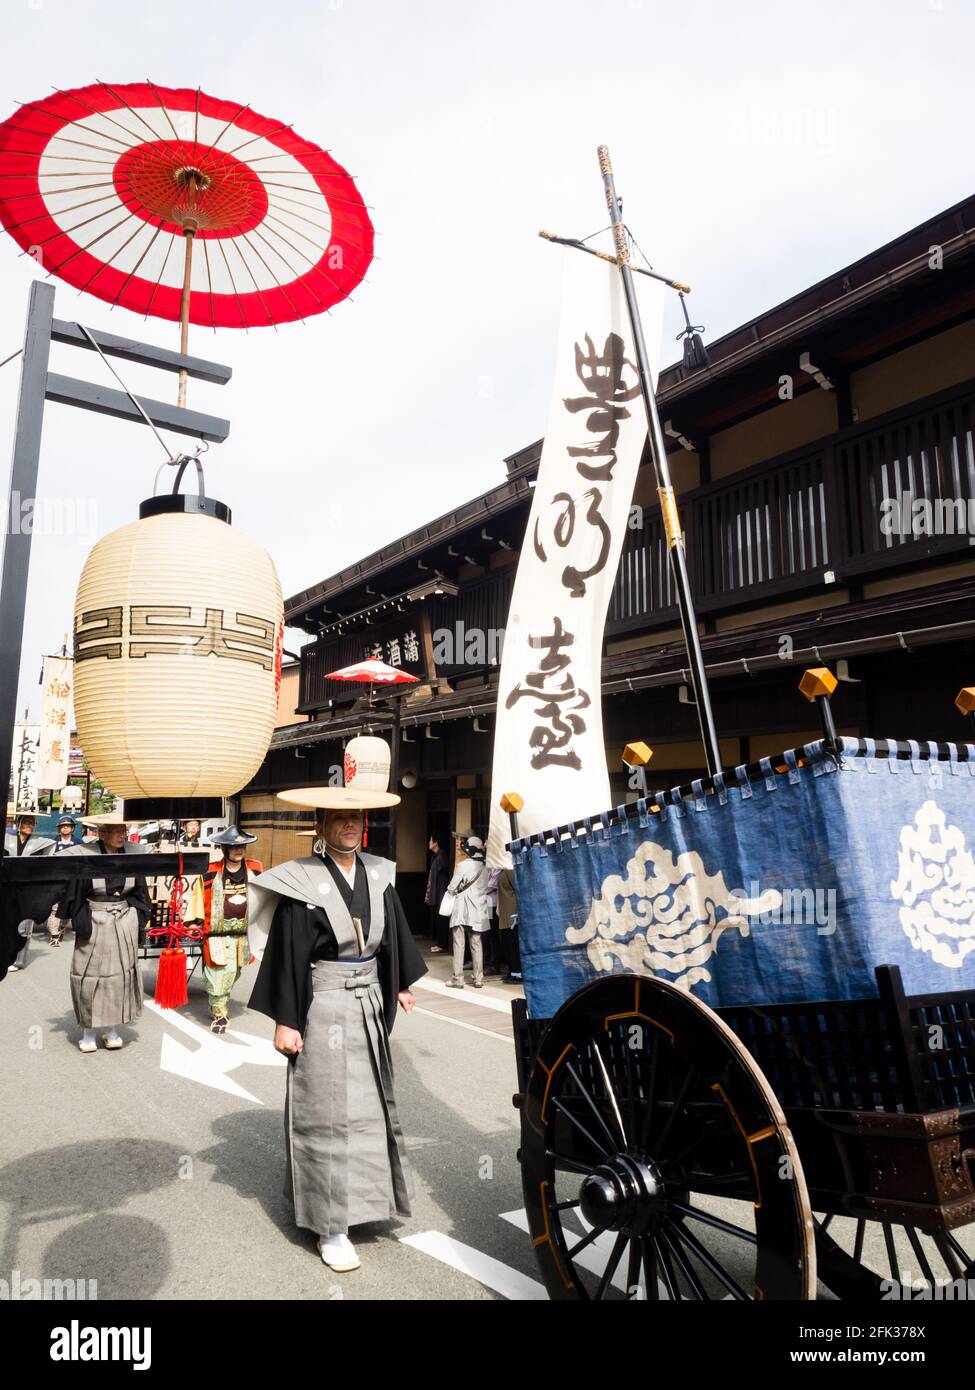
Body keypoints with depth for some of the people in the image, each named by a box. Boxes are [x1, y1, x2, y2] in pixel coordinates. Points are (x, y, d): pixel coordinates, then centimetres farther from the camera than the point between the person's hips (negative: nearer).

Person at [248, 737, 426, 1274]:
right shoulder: (301, 883, -14)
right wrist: (285, 1022, -12)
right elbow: (287, 956, -12)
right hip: (323, 1009, -6)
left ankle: (360, 1189, 40)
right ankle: (331, 1225, 15)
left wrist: (401, 984, 20)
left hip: (369, 1005, 6)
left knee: (369, 1103, 19)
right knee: (328, 1110, 3)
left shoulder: (378, 875, 2)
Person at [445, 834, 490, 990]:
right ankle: (478, 978, 8)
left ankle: (457, 978, 0)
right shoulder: (483, 867, 5)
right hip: (478, 911, 5)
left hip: (462, 909, -5)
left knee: (459, 944, 0)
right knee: (477, 944, 8)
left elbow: (451, 888, -7)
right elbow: (485, 888, 11)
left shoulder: (463, 865, -10)